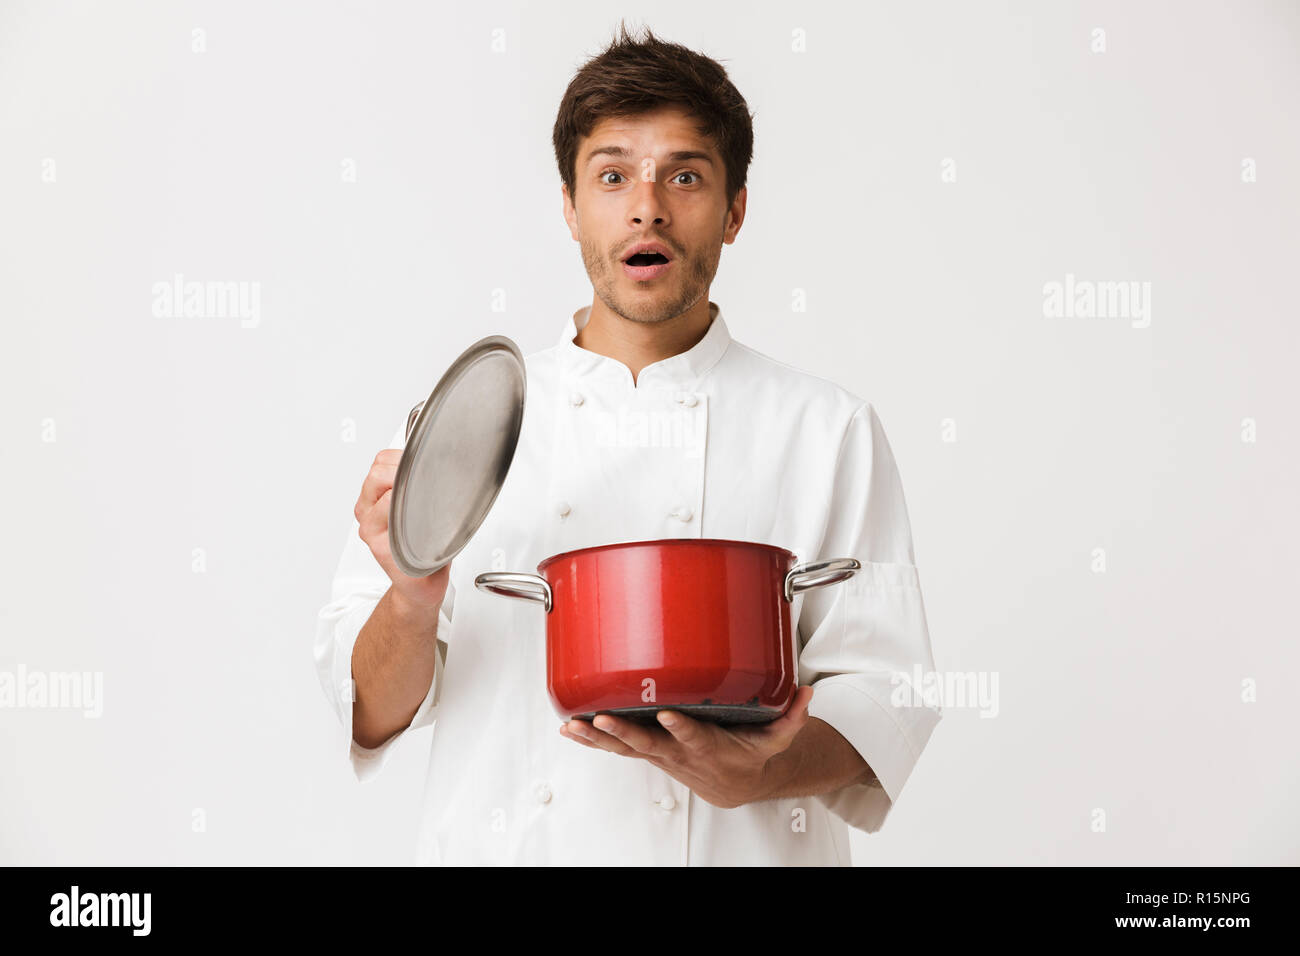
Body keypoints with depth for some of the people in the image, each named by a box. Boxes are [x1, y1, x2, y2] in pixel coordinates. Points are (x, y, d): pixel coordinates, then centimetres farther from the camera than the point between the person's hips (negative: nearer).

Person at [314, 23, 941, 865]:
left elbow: (885, 690, -3)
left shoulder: (829, 432, 1)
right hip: (501, 845, 0)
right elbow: (372, 716, 2)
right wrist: (413, 599, -17)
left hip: (744, 850, 0)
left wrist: (759, 773, -20)